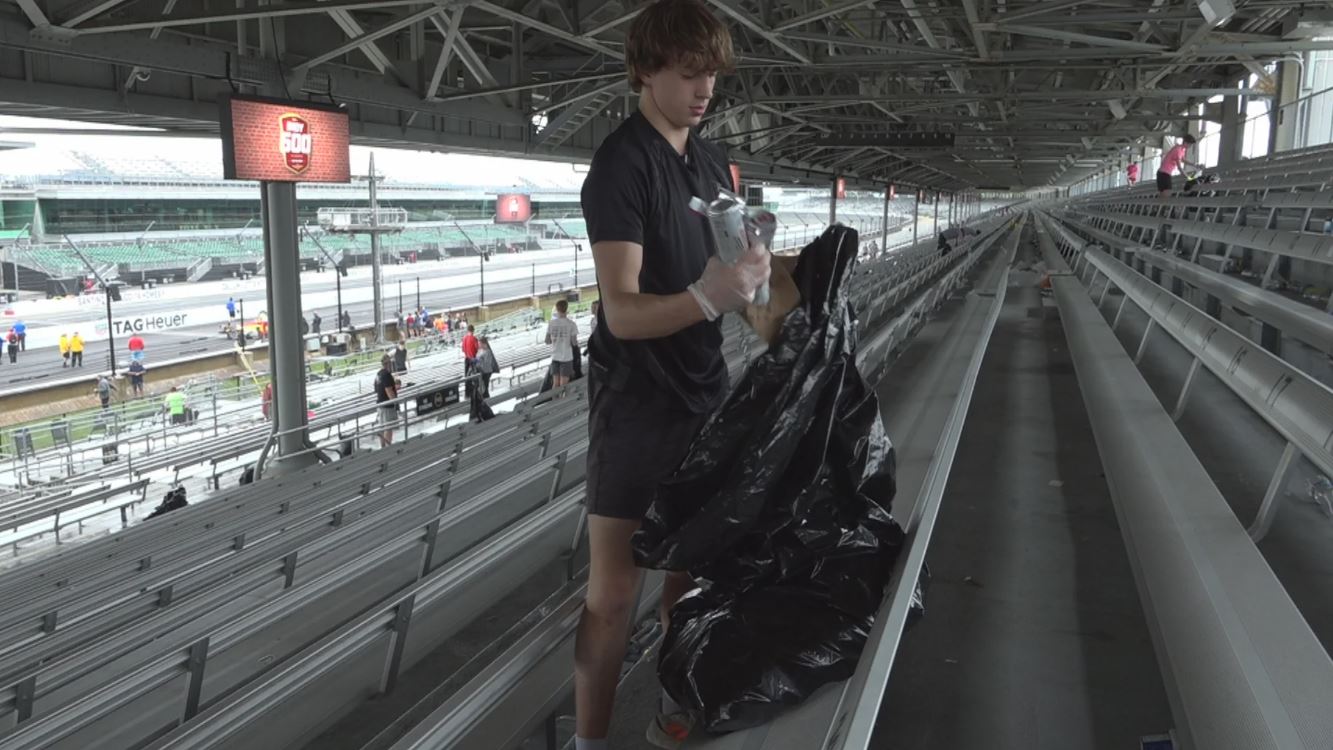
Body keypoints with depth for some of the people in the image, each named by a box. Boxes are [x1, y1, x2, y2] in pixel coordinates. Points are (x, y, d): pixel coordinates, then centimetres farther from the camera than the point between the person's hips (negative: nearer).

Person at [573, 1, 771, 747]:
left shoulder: (711, 160, 9)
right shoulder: (621, 163, -15)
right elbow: (624, 312, -24)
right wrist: (706, 298, -41)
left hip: (705, 391, 7)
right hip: (637, 400, -7)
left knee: (692, 565, 15)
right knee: (614, 590, -2)